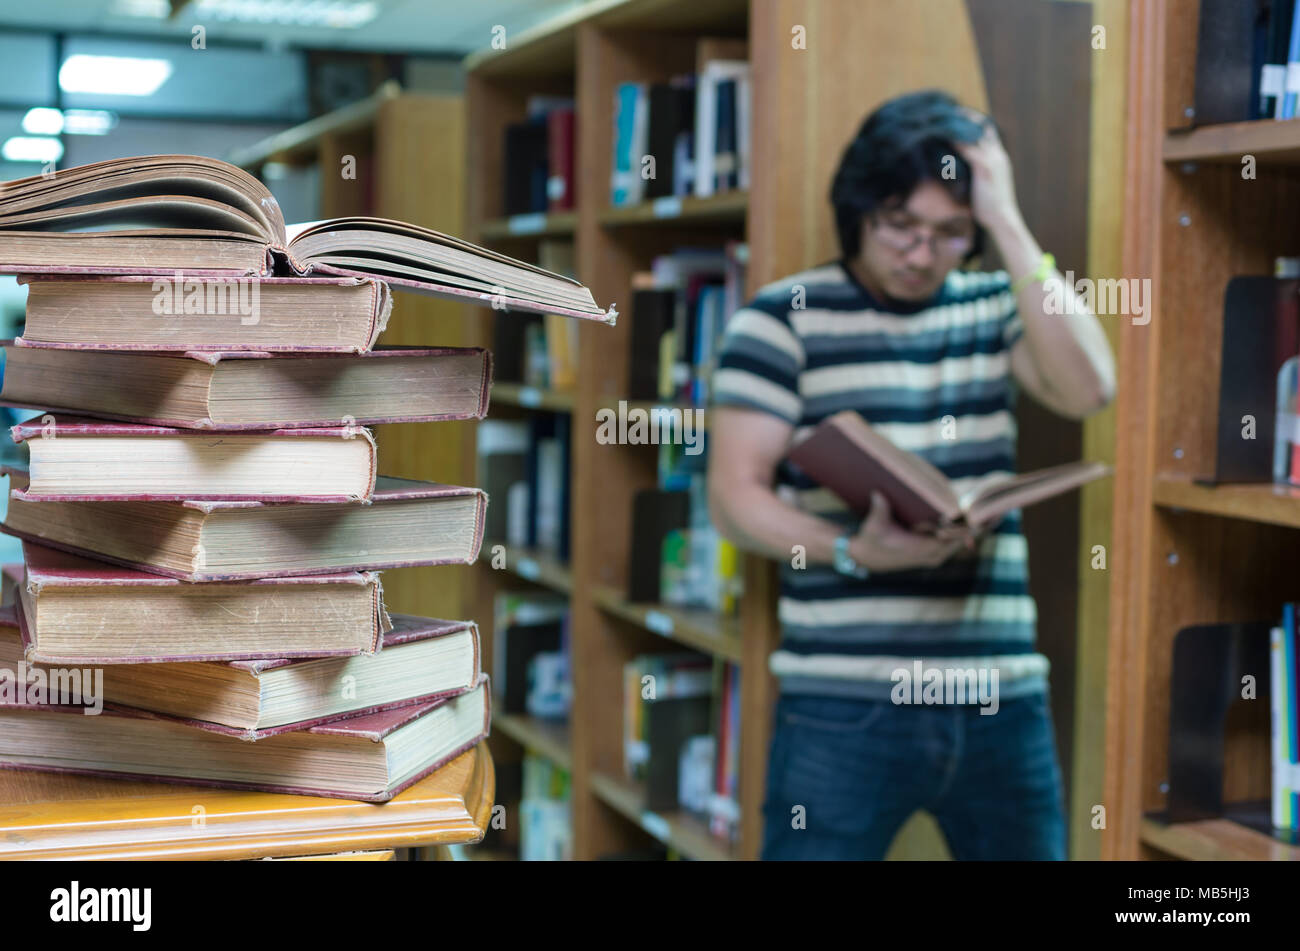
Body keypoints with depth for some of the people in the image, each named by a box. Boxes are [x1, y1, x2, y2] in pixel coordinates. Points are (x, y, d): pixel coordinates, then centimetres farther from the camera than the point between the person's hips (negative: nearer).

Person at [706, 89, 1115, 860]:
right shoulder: (784, 318, -1)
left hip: (1002, 699, 4)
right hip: (844, 706, -3)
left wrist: (1009, 225, -8)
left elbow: (1087, 388, -8)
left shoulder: (995, 309, 10)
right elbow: (734, 495, -4)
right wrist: (854, 552, -21)